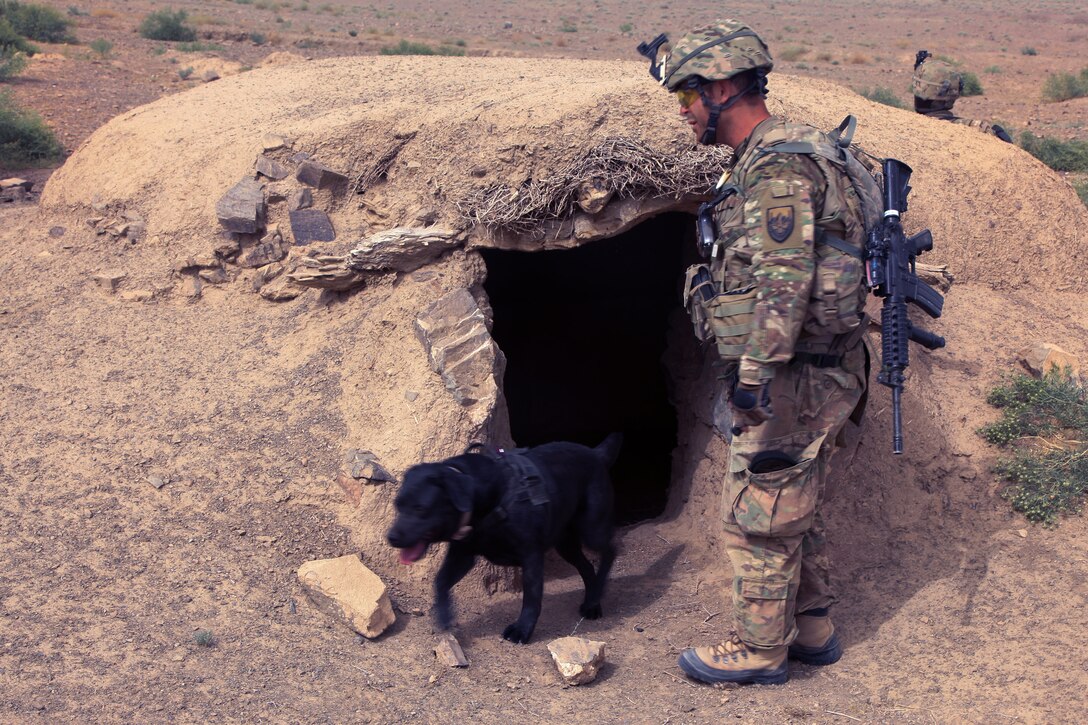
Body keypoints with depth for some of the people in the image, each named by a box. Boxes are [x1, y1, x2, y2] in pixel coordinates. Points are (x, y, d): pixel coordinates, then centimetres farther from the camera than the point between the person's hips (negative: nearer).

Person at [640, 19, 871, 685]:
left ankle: (758, 650, 14)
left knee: (757, 517, 1)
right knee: (795, 511, 20)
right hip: (816, 376, 10)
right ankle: (812, 630, 32)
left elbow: (783, 285, -24)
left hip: (793, 381, -10)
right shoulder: (768, 160, 15)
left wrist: (756, 376, -23)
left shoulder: (777, 168, -18)